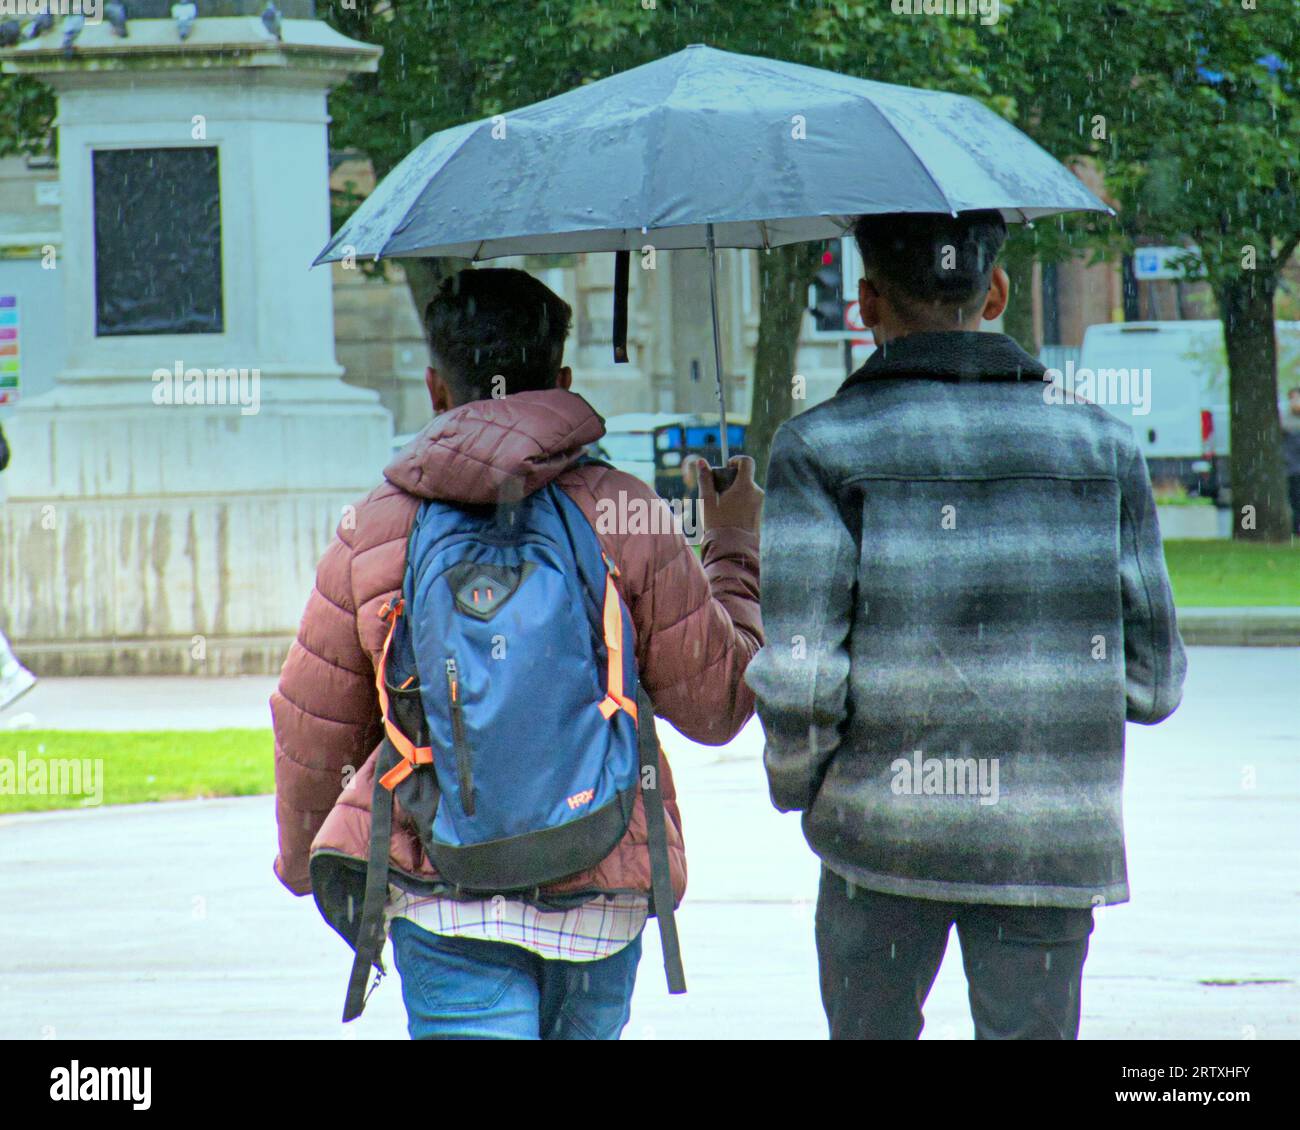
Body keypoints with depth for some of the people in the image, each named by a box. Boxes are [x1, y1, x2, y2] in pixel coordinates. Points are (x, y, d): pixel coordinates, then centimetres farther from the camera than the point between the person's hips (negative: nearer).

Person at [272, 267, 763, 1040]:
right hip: (603, 895, 1)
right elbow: (719, 702, 1)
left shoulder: (377, 529, -1)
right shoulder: (624, 515, -3)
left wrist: (299, 855, 25)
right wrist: (736, 555, 17)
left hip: (441, 894, -1)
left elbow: (311, 732, 5)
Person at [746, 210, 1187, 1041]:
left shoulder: (822, 450, -6)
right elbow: (1154, 681, 3)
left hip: (883, 830, -1)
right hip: (1052, 841, 1)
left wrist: (795, 783, 8)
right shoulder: (1100, 445, 2)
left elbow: (798, 682, -12)